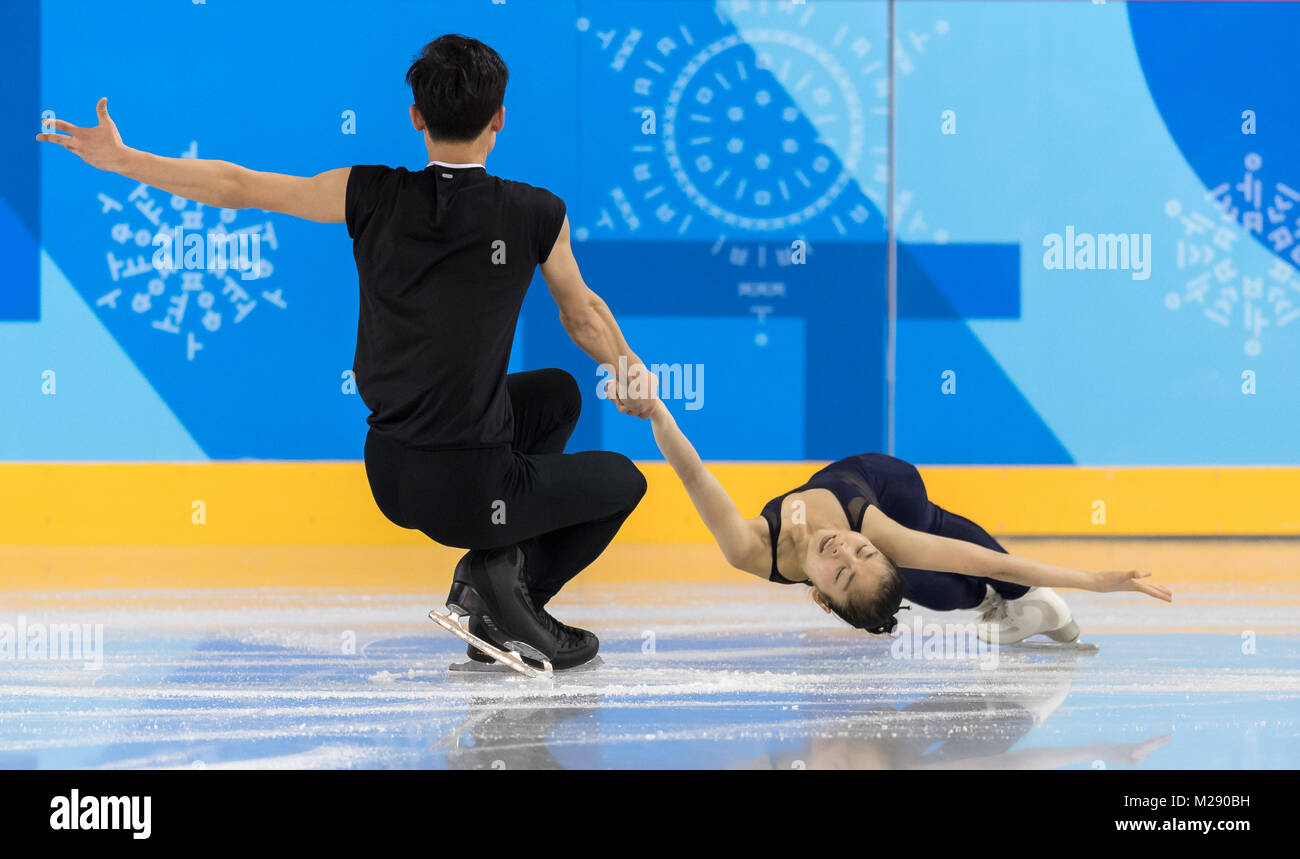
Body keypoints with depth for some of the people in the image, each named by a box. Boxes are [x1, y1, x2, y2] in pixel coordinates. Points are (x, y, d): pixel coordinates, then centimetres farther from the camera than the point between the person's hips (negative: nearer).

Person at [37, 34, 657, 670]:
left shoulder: (374, 197, -4)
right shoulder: (536, 215, -9)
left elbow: (238, 188, 3)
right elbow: (583, 317, 9)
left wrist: (119, 159, 16)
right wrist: (632, 378, 30)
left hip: (390, 475, 4)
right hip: (469, 493, -4)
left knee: (557, 393, 28)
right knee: (621, 480, 23)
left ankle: (486, 576, 17)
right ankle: (509, 576, 1)